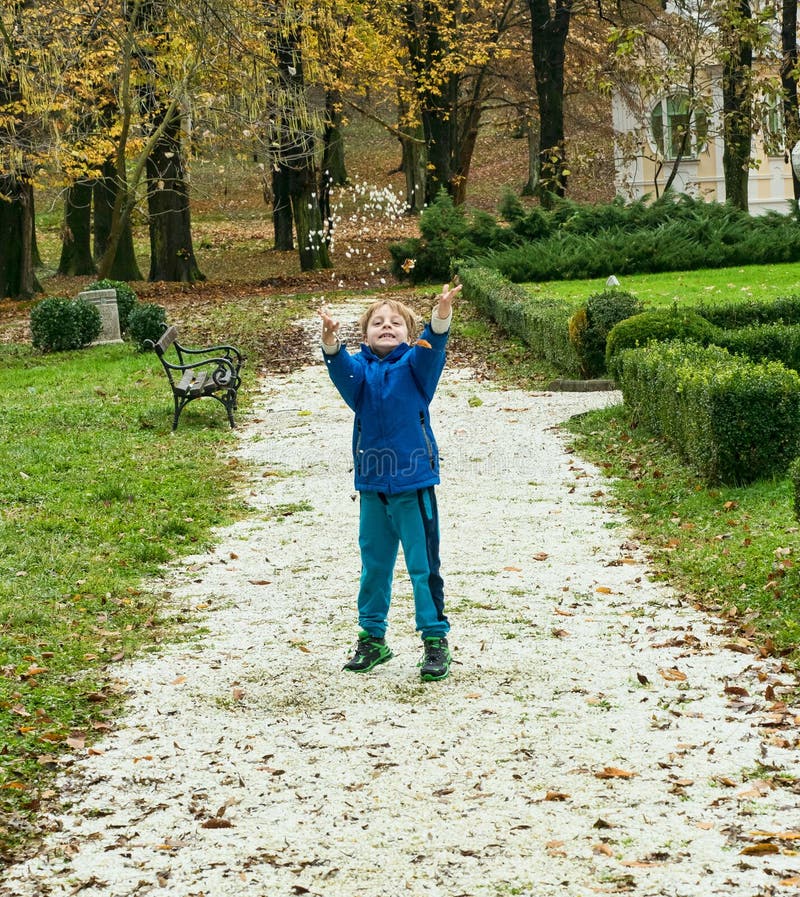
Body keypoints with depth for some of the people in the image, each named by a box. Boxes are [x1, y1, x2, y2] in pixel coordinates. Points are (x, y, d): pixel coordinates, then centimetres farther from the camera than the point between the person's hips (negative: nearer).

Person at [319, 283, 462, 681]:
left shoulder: (414, 363, -1)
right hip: (372, 484, 3)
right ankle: (372, 637, 26)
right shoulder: (359, 368, 2)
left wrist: (441, 317, -43)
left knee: (423, 565, 1)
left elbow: (432, 349, -22)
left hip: (414, 482, -3)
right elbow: (343, 371, -20)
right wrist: (331, 343, -42)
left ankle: (435, 639, 10)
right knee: (374, 564, 14)